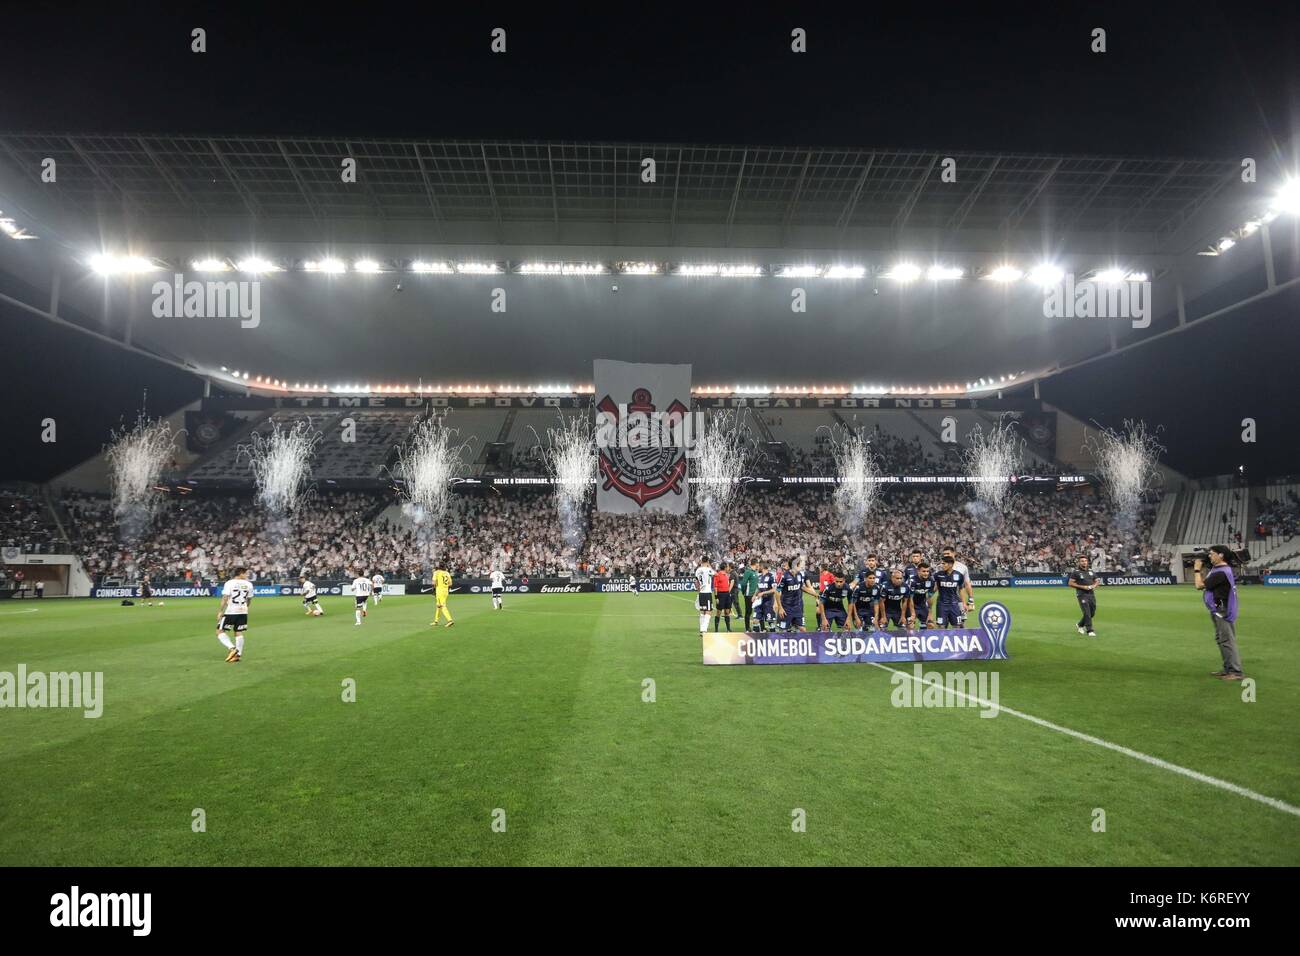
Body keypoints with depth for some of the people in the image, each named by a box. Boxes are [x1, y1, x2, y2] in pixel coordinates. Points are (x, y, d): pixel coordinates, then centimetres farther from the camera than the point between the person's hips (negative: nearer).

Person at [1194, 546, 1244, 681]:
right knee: (1221, 640, 17)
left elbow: (1199, 585, -19)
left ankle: (1236, 672, -6)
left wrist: (1197, 569, -7)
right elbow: (1203, 583, 16)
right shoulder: (1218, 569, 11)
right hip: (1219, 611, 11)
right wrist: (1198, 570, 8)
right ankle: (1228, 669, 25)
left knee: (1227, 641, -8)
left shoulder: (1221, 572, -22)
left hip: (1223, 612, -11)